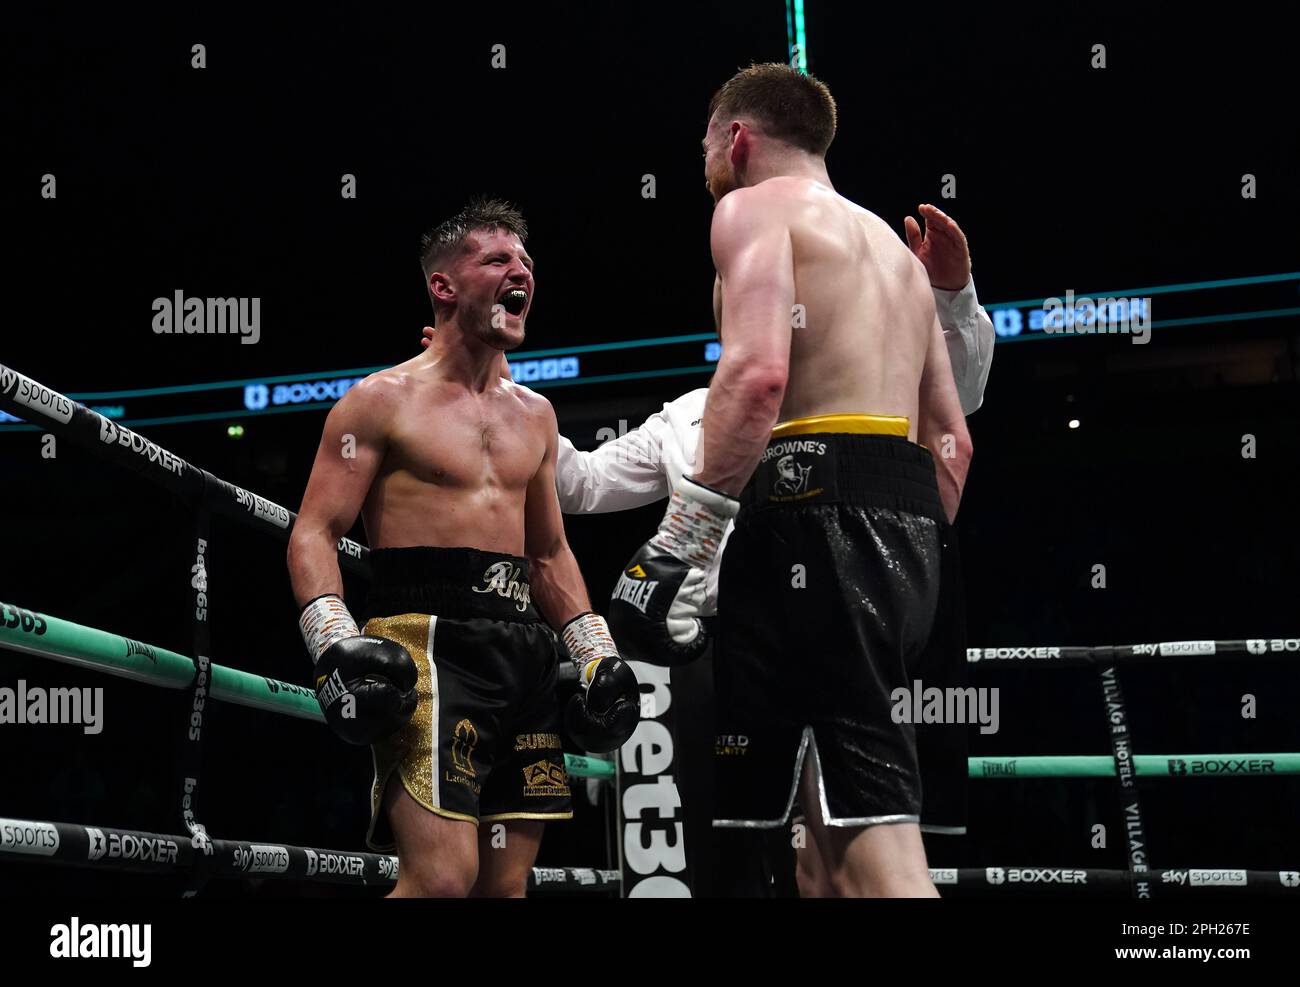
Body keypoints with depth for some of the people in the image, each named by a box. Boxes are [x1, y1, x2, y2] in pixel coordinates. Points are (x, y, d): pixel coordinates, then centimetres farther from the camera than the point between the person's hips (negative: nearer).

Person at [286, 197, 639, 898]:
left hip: (524, 650, 7)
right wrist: (336, 642, -19)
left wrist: (595, 651, 17)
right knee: (443, 878, -20)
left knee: (508, 882, 5)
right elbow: (314, 534, -4)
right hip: (426, 642, -7)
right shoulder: (384, 400, 1)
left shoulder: (534, 414, 20)